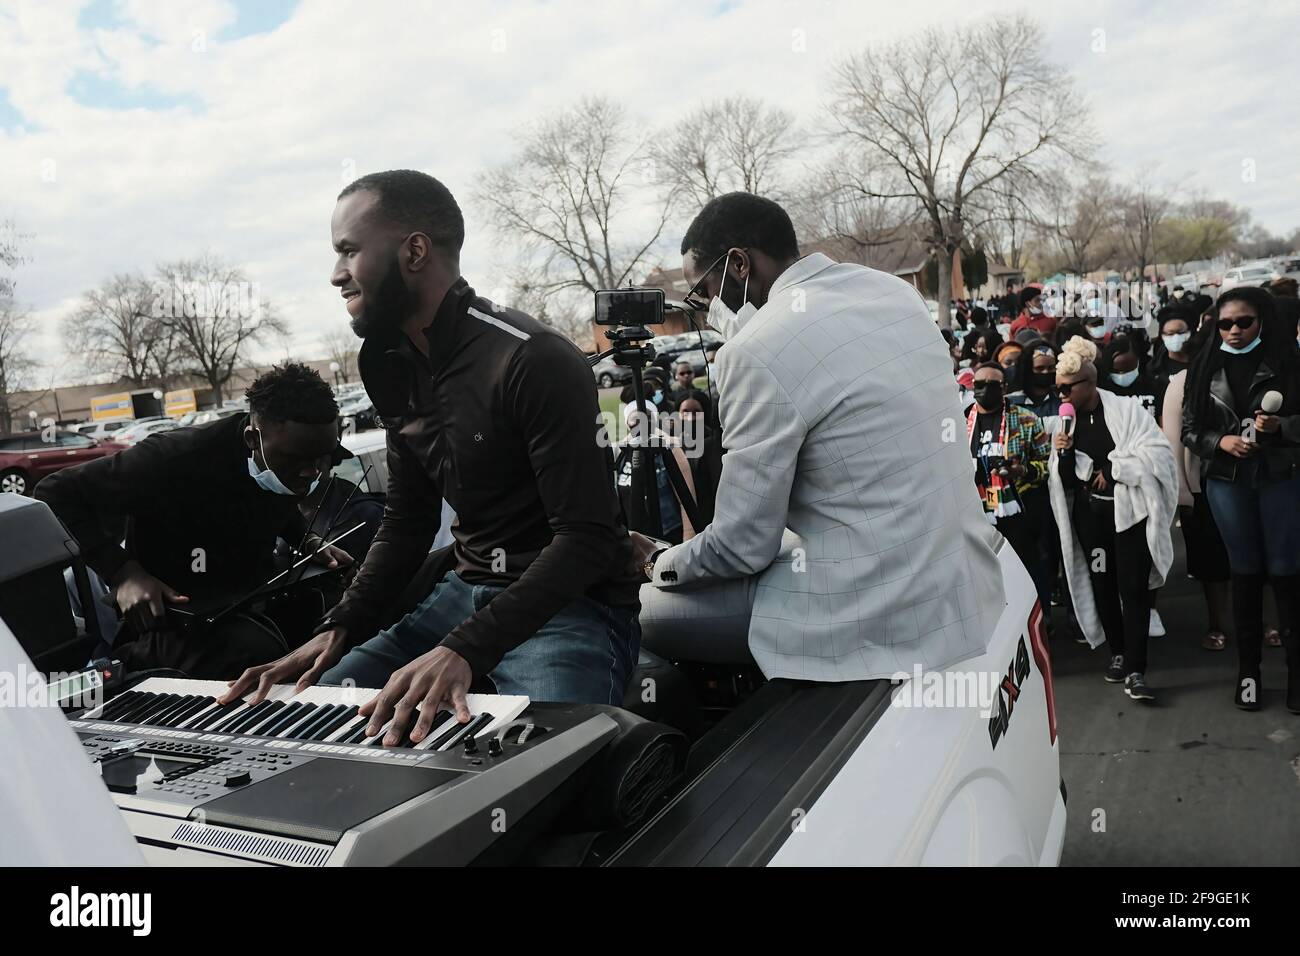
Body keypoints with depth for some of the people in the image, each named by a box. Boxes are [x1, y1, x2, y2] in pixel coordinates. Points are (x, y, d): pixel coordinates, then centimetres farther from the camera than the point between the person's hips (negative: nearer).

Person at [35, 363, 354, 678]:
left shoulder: (298, 457, -6)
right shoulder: (177, 459, -25)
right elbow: (57, 493, -15)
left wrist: (309, 542, -1)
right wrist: (123, 572, -25)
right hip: (175, 609, -9)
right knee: (257, 654, -35)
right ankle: (139, 657, -4)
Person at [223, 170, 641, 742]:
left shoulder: (534, 361, -18)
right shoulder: (396, 368, 9)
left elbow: (587, 538, -22)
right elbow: (407, 521, 14)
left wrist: (465, 650, -31)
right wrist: (339, 629, 0)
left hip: (572, 603, -7)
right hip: (466, 593, 8)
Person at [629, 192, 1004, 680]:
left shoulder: (758, 353, -18)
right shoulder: (894, 289, 6)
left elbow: (743, 545, -13)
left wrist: (658, 564, 4)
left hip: (883, 618, -9)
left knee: (657, 611, 2)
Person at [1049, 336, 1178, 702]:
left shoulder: (1126, 409, -7)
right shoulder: (1065, 420, 5)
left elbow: (1156, 452, -12)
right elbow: (1065, 480, 7)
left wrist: (1112, 470, -12)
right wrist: (1062, 456, -12)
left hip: (1128, 510, -4)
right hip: (1089, 514, 4)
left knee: (1133, 587, -8)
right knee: (1102, 584, 10)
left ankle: (1135, 671, -7)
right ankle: (1118, 652, 27)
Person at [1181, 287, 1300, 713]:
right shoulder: (1206, 366, 2)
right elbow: (1190, 427, 4)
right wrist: (1222, 441, -13)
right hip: (1227, 479, 2)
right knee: (1245, 570, 11)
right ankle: (1248, 668, 21)